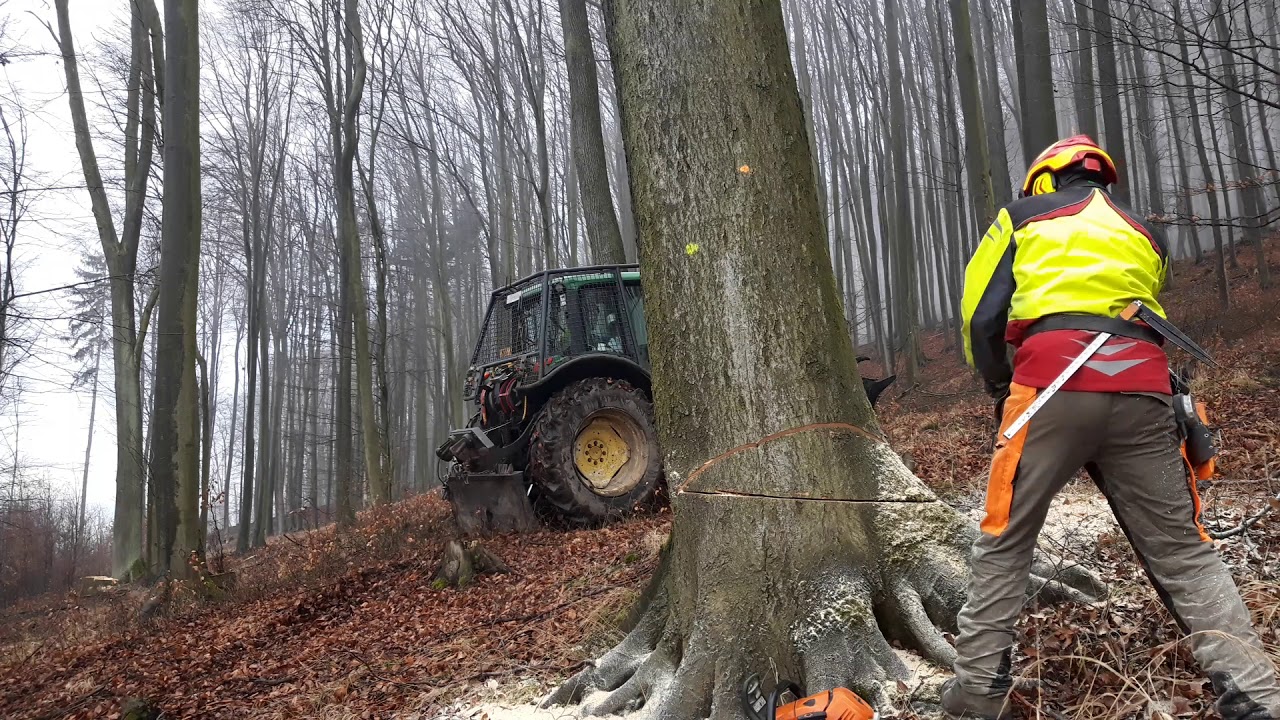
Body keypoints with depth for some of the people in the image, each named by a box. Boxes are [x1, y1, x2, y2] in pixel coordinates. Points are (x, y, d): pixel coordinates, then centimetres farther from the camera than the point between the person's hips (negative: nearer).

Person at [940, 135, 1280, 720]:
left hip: (1053, 387, -3)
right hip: (1141, 393, 4)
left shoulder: (1022, 217, 16)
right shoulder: (1146, 235, 28)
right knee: (1182, 551, 9)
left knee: (1004, 544, 6)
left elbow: (981, 315, 7)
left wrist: (998, 387, 19)